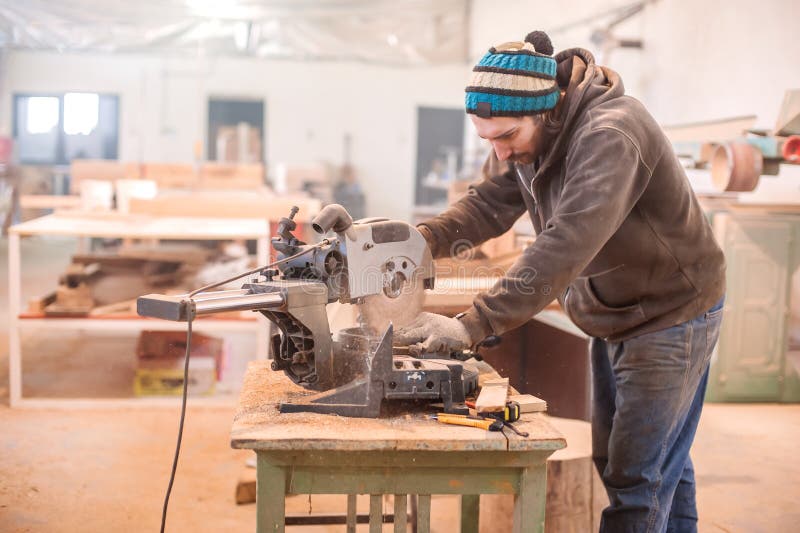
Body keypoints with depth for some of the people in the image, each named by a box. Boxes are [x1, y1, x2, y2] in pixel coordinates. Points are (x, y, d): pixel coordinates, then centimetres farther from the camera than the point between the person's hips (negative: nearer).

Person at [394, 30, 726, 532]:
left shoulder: (610, 134, -33)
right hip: (615, 317, 9)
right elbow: (488, 204, -3)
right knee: (639, 463, 19)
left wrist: (471, 326, -46)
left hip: (671, 315, -8)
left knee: (637, 479, -5)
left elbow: (563, 248, -42)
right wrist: (421, 238, -21)